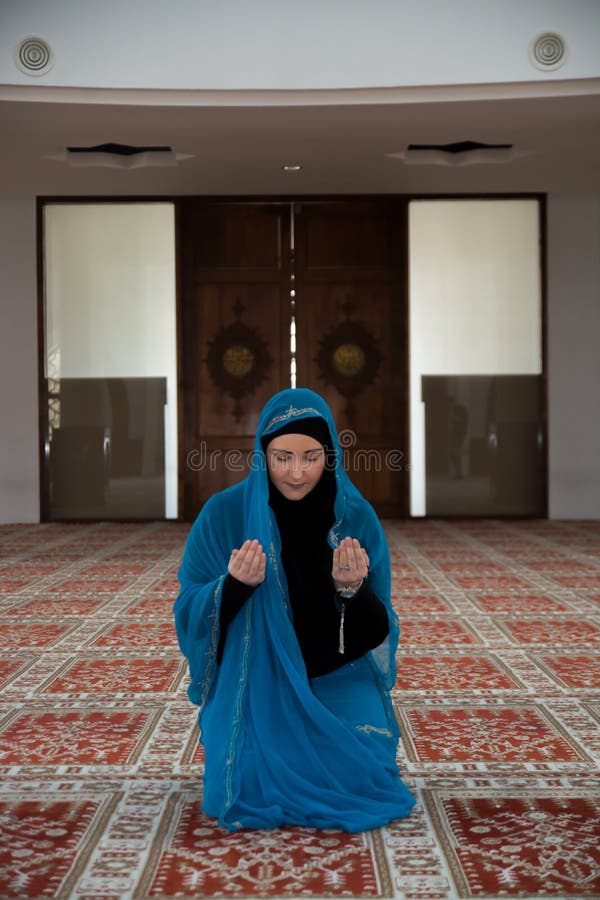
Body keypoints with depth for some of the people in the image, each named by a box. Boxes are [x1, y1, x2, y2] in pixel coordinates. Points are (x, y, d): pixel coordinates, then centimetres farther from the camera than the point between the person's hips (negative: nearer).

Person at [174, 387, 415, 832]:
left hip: (337, 679, 1)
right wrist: (234, 585, -29)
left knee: (361, 778, -20)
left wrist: (352, 590, -27)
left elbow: (377, 628, -5)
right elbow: (190, 613, -9)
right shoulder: (224, 514, -10)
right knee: (255, 792, -21)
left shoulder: (356, 516, -6)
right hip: (254, 682, -1)